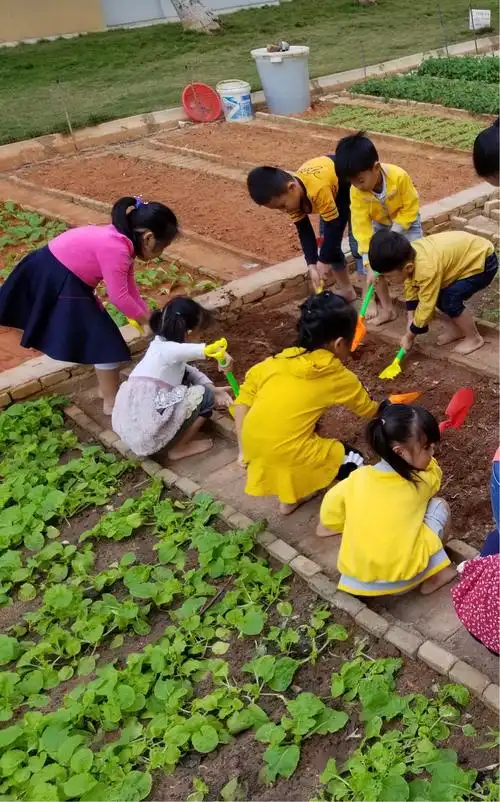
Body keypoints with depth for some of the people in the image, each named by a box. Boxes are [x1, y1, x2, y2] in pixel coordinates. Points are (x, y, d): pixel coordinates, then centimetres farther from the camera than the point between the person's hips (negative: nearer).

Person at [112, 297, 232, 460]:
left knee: (184, 376, 19)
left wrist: (214, 389, 9)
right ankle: (179, 448, 9)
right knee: (205, 395, -1)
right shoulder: (169, 350, -13)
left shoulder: (160, 345, 16)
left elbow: (189, 370, 19)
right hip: (145, 430, -9)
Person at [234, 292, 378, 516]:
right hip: (287, 454, -4)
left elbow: (243, 401, 7)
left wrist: (244, 450, 14)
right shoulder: (339, 377, 0)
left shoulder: (279, 360, 8)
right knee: (352, 461, 16)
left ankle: (292, 492, 28)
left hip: (253, 445, 5)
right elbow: (369, 410, 18)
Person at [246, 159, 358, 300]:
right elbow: (304, 231, -14)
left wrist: (323, 261, -24)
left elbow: (333, 225, -34)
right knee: (330, 242, 6)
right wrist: (312, 265, -23)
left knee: (356, 243, -12)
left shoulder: (318, 190, -44)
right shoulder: (292, 196, -20)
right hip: (334, 190, 7)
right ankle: (346, 290, 23)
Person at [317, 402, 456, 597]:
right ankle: (435, 574, 15)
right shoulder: (424, 480, -6)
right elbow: (434, 470, 17)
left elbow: (331, 506, 12)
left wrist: (331, 525, 31)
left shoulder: (358, 478, -2)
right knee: (439, 505, 11)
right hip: (405, 578, -3)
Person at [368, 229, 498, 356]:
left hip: (483, 260, -9)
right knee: (435, 294, 3)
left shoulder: (427, 270, -37)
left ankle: (474, 338, 2)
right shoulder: (407, 256, -13)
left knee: (450, 299, -19)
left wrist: (410, 336, -14)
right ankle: (455, 330, 21)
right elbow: (410, 288, 1)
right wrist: (411, 320, -4)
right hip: (464, 253, 9)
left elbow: (426, 307, -27)